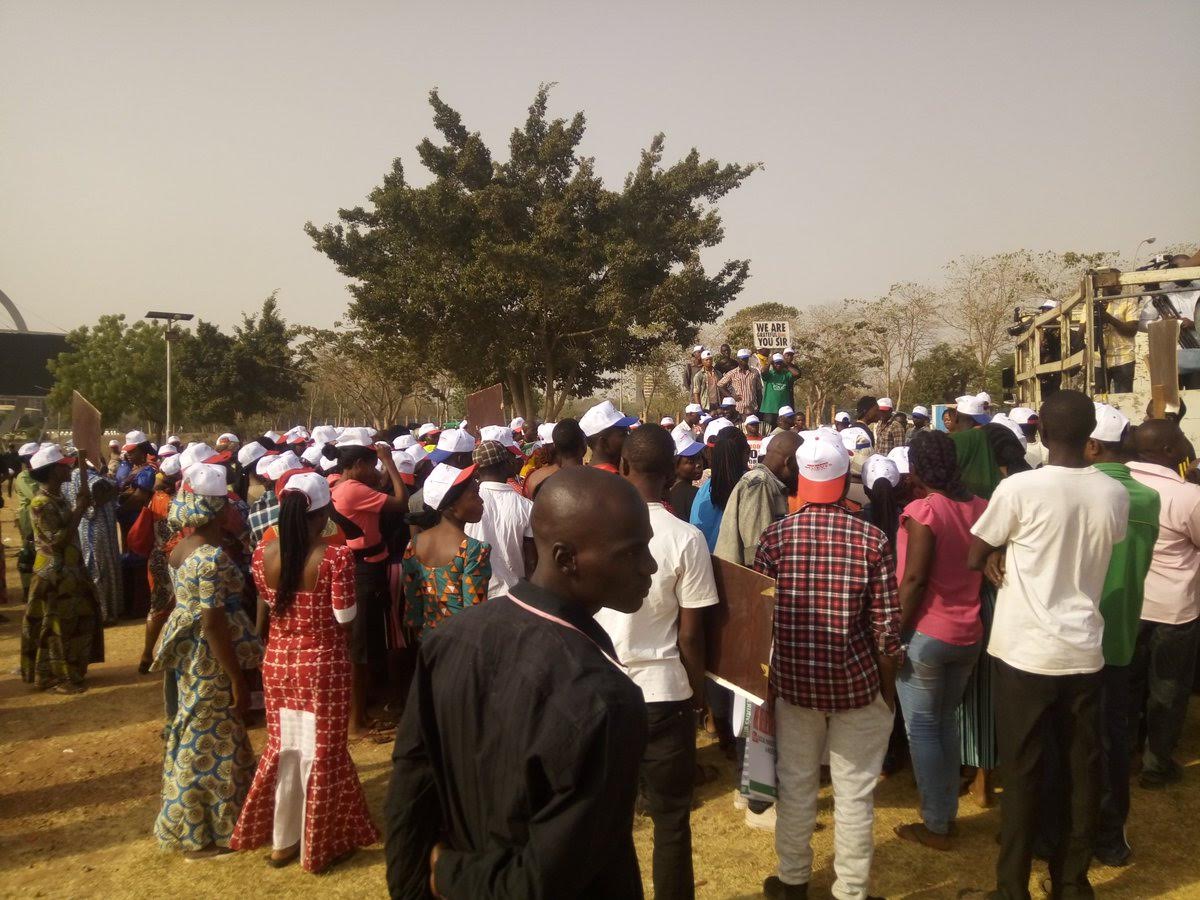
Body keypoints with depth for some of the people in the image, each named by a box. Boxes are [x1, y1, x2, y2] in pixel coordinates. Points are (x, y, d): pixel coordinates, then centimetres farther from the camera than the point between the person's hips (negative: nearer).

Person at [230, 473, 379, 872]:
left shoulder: (263, 555, -6)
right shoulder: (336, 556, -21)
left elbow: (270, 602, 7)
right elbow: (346, 615, -15)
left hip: (278, 661, 5)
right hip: (323, 665, -4)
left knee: (284, 748, 20)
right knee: (320, 753, 11)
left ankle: (281, 841, 33)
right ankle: (316, 847, 25)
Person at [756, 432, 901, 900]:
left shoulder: (775, 536, -8)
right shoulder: (872, 540, -11)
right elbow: (886, 626, -9)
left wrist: (765, 677, 9)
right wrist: (889, 686, 6)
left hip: (794, 681, 2)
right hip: (857, 683, -1)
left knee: (796, 784, 17)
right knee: (855, 792, 12)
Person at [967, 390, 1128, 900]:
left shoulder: (1019, 488, -14)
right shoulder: (1115, 495, 0)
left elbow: (974, 558, -4)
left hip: (1026, 651, -4)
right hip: (1084, 651, 4)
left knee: (1023, 772, 5)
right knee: (1082, 769, 14)